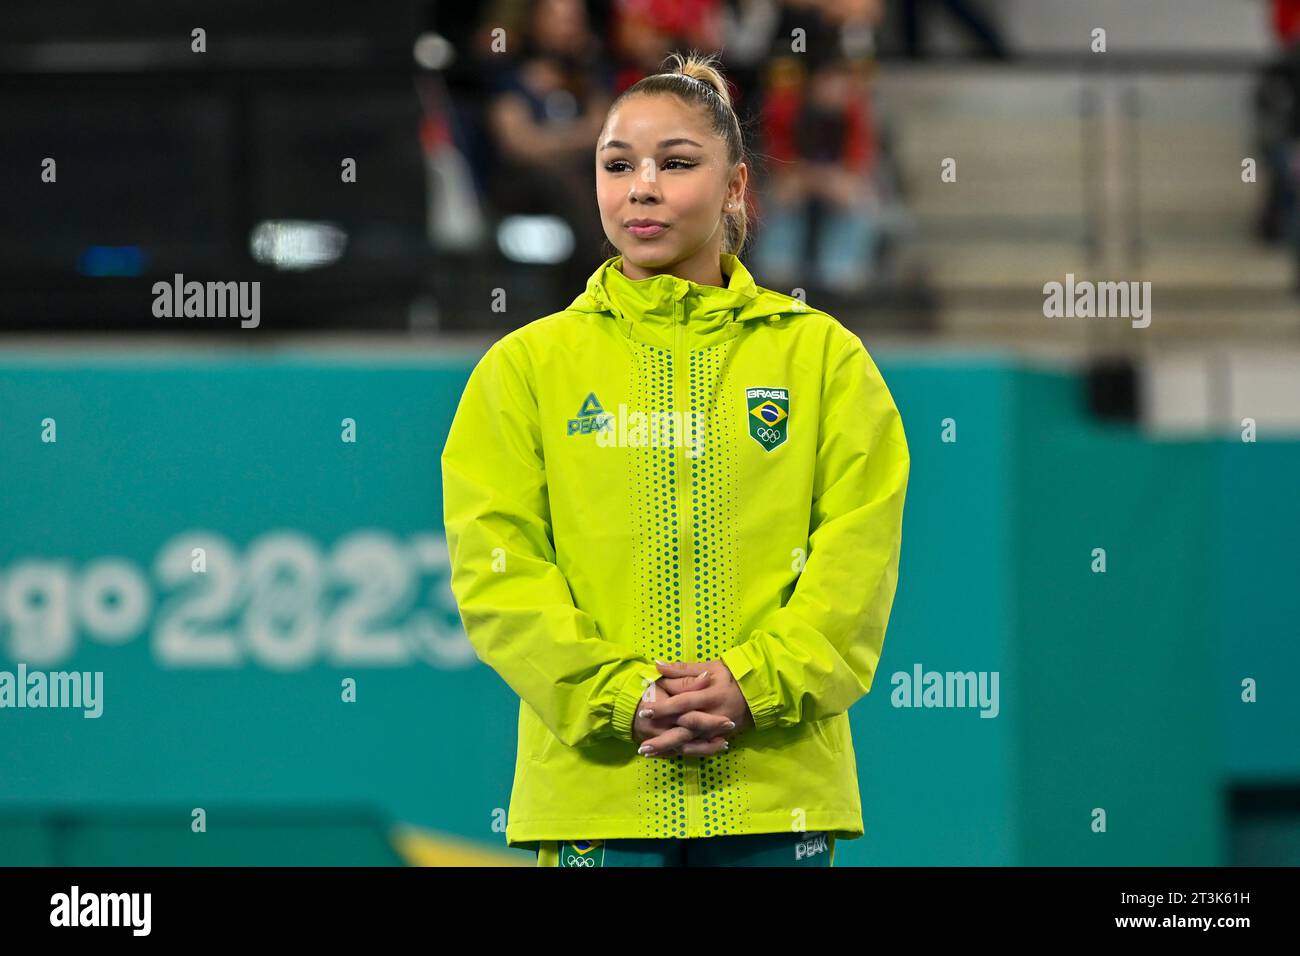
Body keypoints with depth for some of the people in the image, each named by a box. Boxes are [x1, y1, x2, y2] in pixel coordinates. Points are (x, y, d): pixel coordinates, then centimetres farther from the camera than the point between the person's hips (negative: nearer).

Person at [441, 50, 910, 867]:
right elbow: (495, 563, 1)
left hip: (777, 789, 0)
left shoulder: (821, 355, 10)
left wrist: (757, 685, -13)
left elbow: (858, 553, 2)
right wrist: (618, 698, -12)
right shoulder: (527, 365, 9)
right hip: (597, 788, 0)